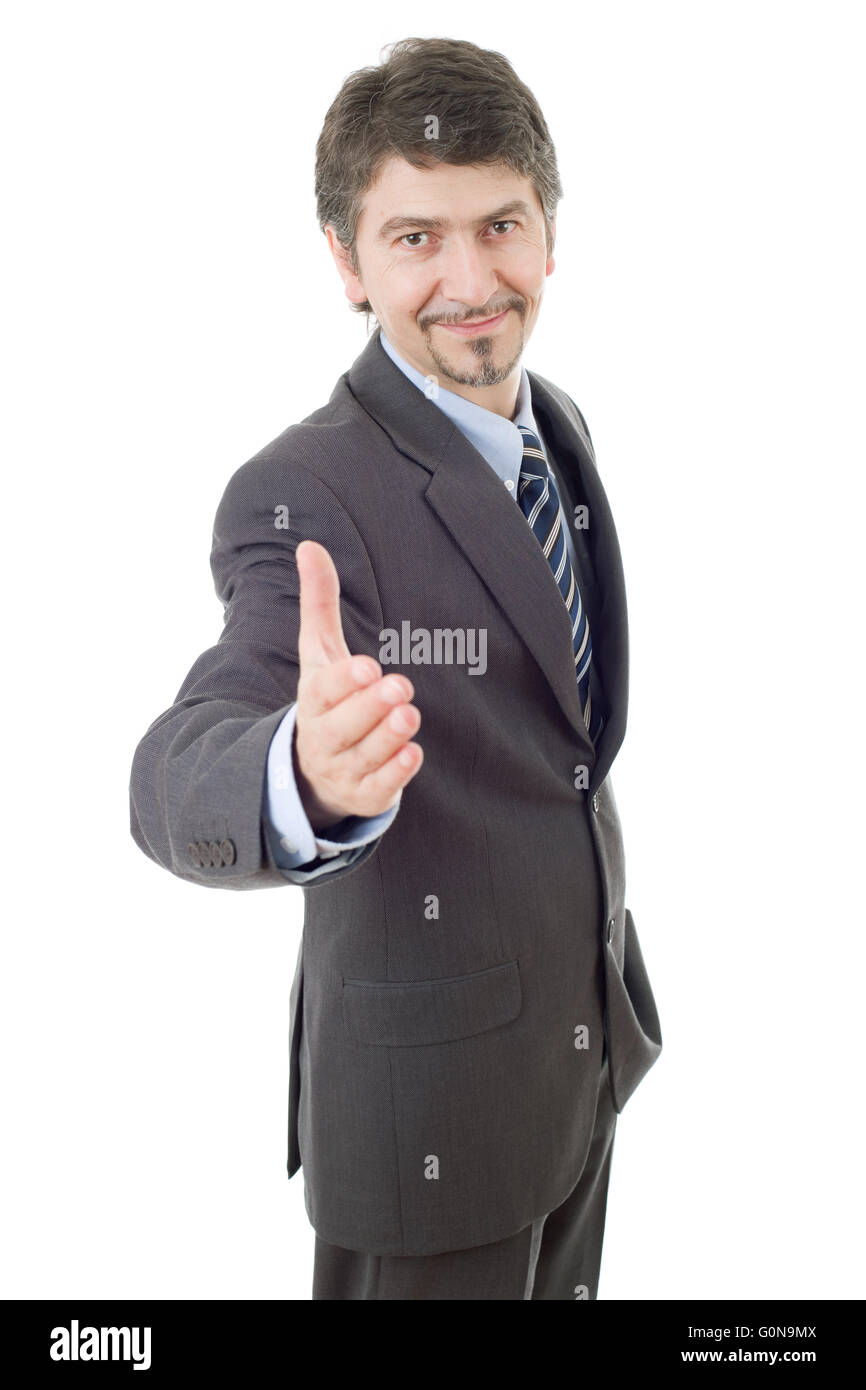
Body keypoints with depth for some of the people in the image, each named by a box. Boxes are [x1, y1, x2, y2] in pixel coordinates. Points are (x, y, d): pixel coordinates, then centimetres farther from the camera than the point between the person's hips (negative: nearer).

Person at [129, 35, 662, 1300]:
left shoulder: (557, 427, 1)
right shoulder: (306, 495, -24)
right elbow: (177, 778, -37)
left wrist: (599, 995, 17)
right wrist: (309, 779, -60)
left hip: (585, 1042, 7)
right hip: (430, 1088, -7)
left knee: (557, 1285, 26)